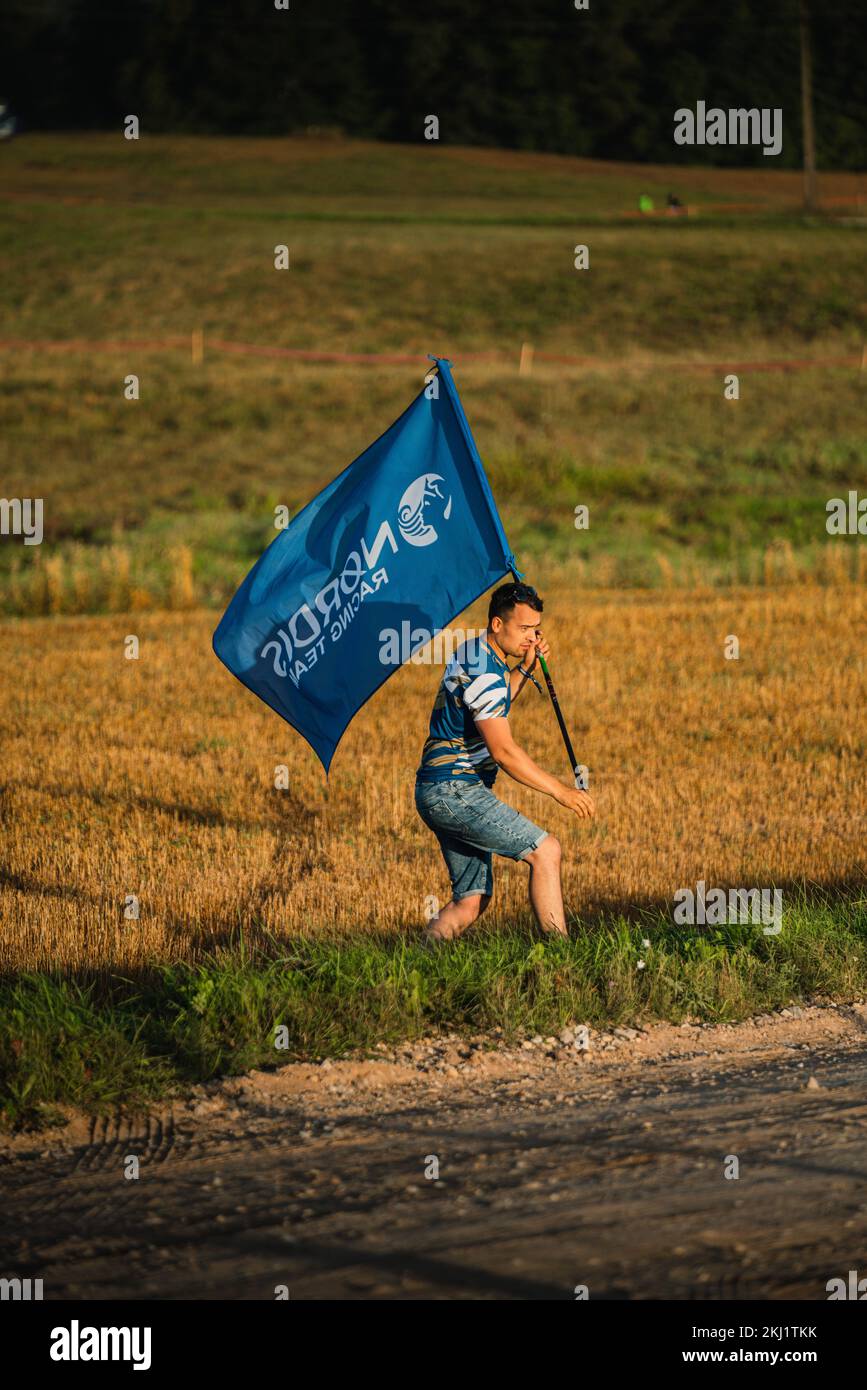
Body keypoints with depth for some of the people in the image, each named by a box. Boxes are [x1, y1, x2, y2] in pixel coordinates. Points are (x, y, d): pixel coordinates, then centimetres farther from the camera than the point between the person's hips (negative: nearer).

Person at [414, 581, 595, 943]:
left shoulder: (471, 653, 14)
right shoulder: (483, 672, -17)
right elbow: (503, 751, -22)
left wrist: (525, 668, 18)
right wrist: (560, 790, -19)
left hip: (436, 793, 10)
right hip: (454, 790, -10)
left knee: (472, 899, 9)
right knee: (545, 849, -14)